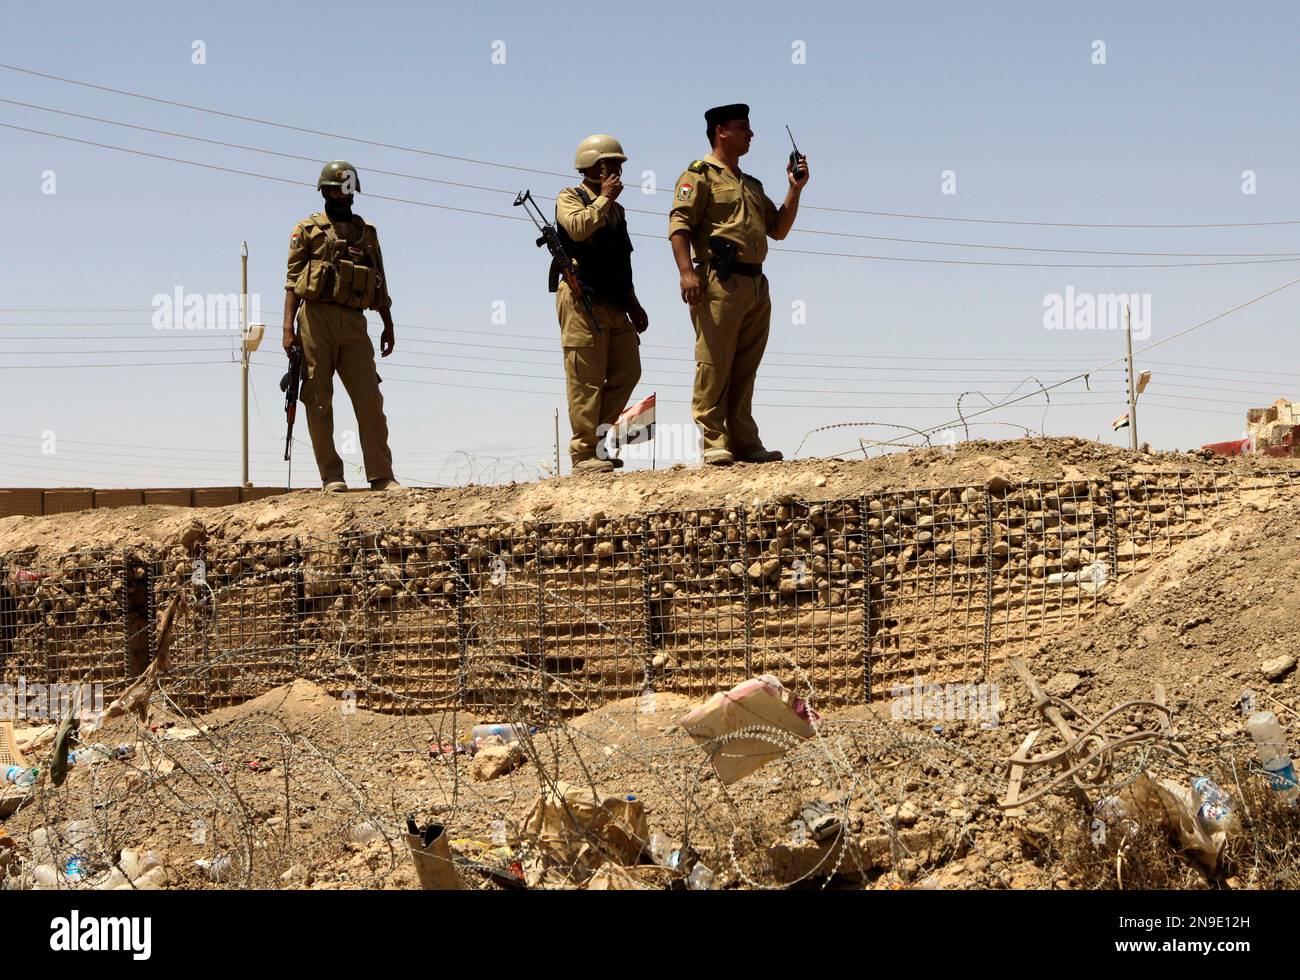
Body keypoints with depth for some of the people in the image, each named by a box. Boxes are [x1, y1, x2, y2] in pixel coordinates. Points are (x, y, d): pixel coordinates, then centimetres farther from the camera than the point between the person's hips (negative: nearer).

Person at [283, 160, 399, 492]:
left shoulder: (367, 232, 19)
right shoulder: (308, 229, 8)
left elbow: (380, 282, 20)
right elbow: (293, 279, 1)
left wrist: (388, 326, 12)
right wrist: (288, 327, -9)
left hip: (354, 323, 3)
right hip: (317, 318, -3)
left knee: (370, 399, -4)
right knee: (319, 401, -2)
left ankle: (381, 476, -4)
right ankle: (331, 477, 1)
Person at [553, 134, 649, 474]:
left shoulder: (615, 210, 25)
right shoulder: (570, 198, 2)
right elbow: (579, 228, -21)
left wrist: (633, 305, 22)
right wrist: (605, 197, -10)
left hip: (613, 303, 8)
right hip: (582, 298, -8)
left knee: (627, 372, 3)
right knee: (586, 379, -10)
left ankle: (594, 439, 11)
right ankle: (584, 454, -9)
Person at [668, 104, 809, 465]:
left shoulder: (752, 185, 27)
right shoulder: (700, 175, 2)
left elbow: (779, 229, 28)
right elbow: (679, 225, -9)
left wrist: (795, 189, 18)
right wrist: (687, 271, -21)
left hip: (756, 284, 8)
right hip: (720, 282, -8)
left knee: (745, 368, 8)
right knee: (714, 363, -8)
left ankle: (744, 442, 10)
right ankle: (714, 442, -9)